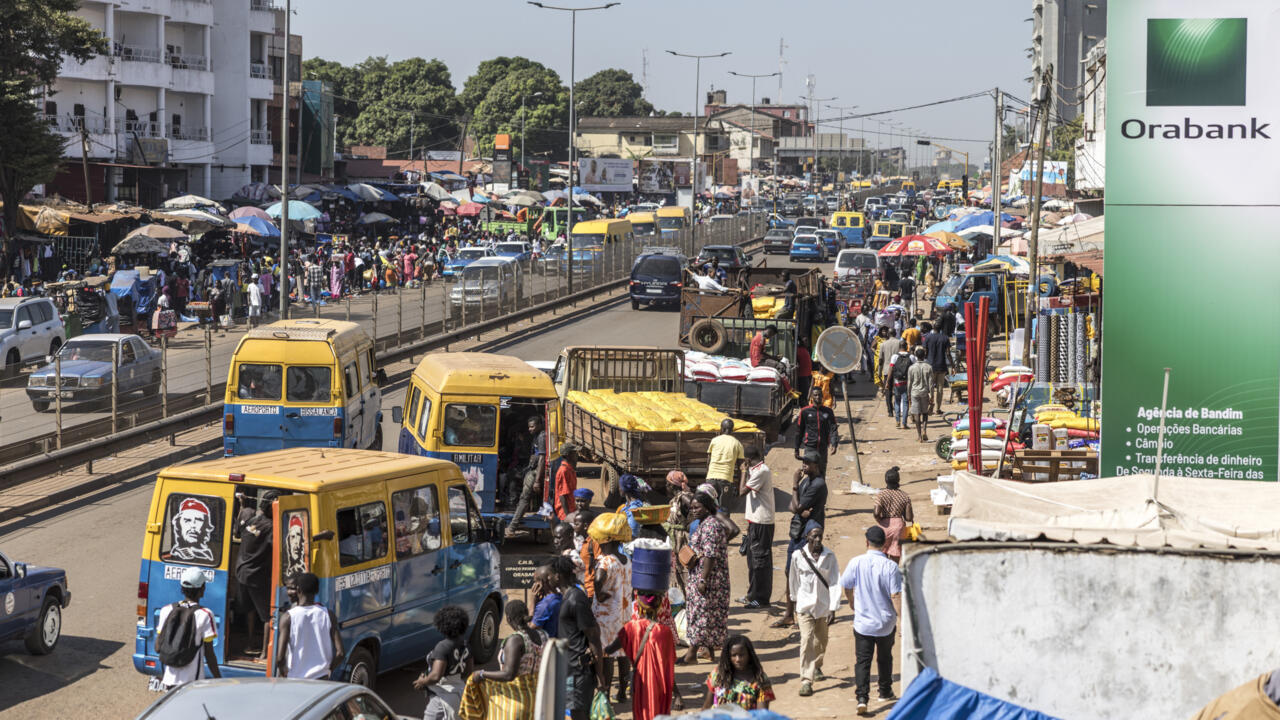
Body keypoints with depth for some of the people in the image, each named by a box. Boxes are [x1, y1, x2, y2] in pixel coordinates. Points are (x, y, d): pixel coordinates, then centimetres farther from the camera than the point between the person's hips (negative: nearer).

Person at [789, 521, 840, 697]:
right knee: (807, 640, -14)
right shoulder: (798, 556, -8)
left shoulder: (829, 556, -6)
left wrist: (832, 608, -10)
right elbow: (794, 580, 7)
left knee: (821, 641, 17)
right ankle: (806, 681, -17)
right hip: (805, 605, -2)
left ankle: (816, 667, 45)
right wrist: (796, 601, 16)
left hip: (824, 605, 2)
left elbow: (835, 582, -5)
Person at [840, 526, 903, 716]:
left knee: (862, 661, 3)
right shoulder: (890, 566, -15)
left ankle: (862, 697, -11)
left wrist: (852, 602, 25)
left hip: (862, 623, 0)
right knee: (884, 658, 21)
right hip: (886, 623, 0)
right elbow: (896, 595, -17)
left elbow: (846, 586, 5)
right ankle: (885, 692, 36)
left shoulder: (856, 563, -9)